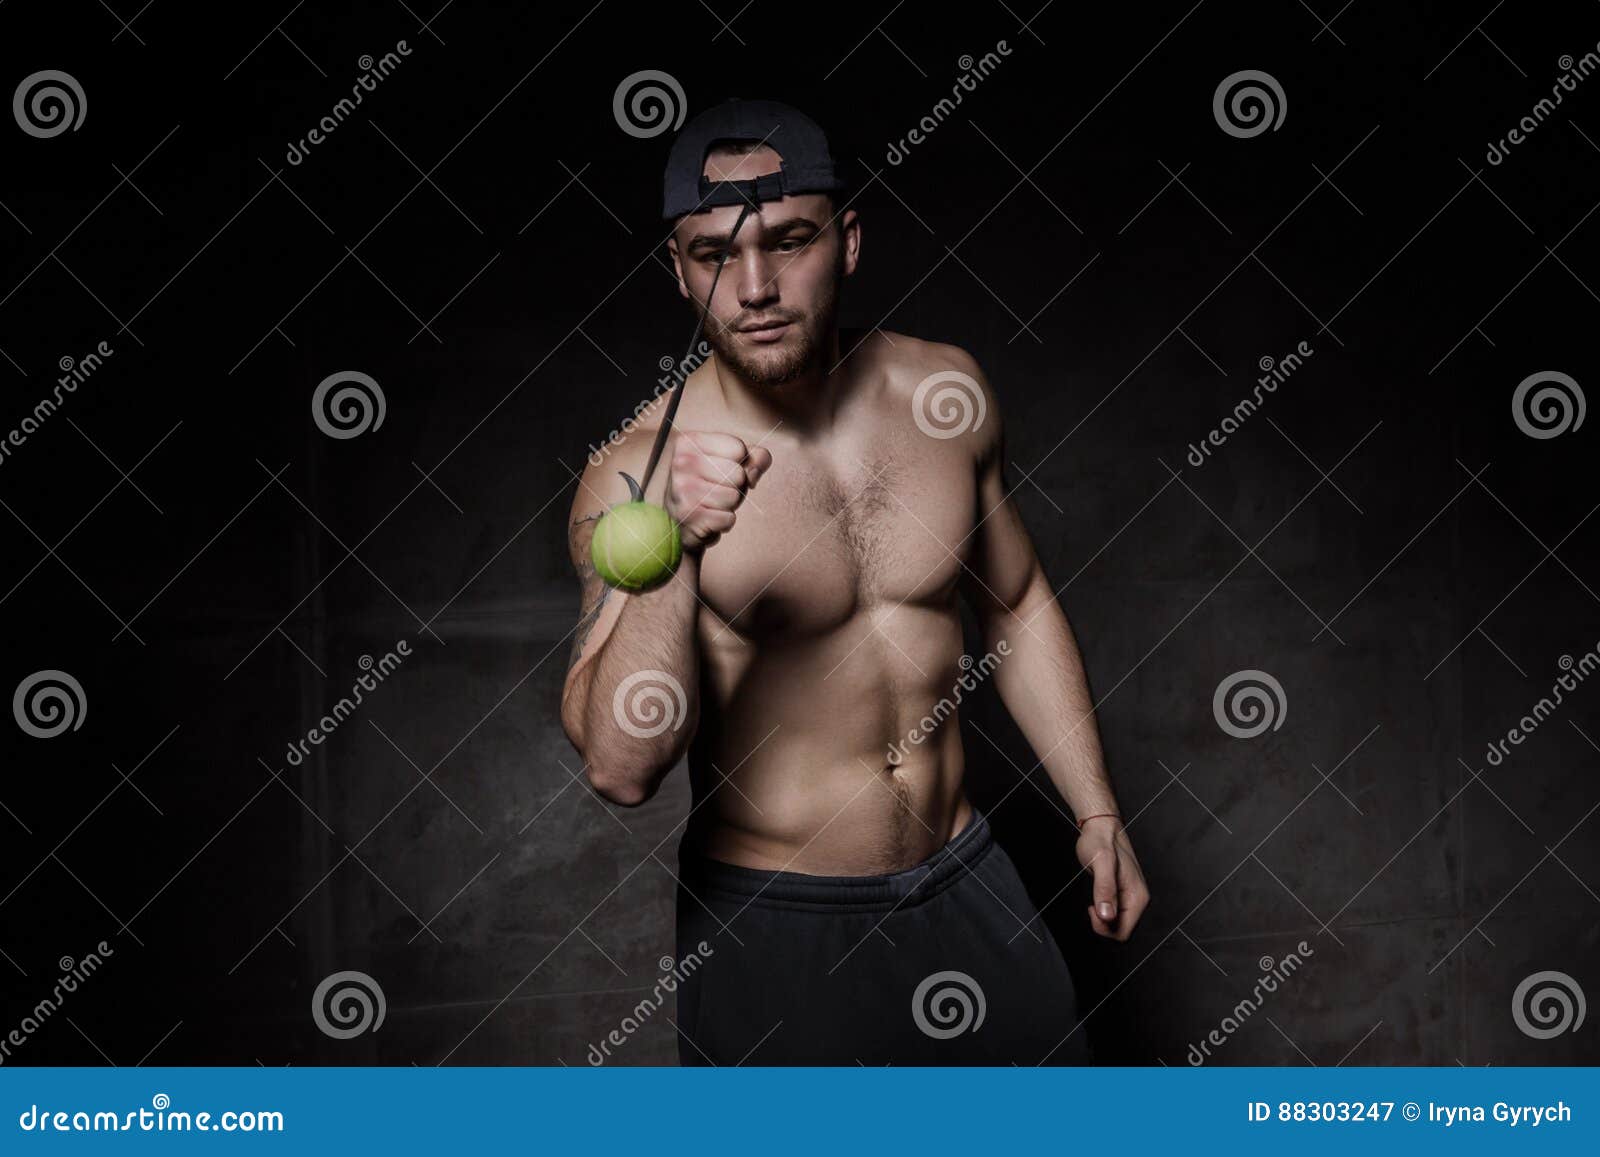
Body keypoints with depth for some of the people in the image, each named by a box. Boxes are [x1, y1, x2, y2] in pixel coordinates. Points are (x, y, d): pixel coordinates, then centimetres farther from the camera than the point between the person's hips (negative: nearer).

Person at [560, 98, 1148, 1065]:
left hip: (965, 881, 4)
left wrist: (1099, 815, 11)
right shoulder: (636, 473, -18)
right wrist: (672, 547, -38)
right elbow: (621, 768, -26)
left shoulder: (946, 389, -4)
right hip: (769, 925, -4)